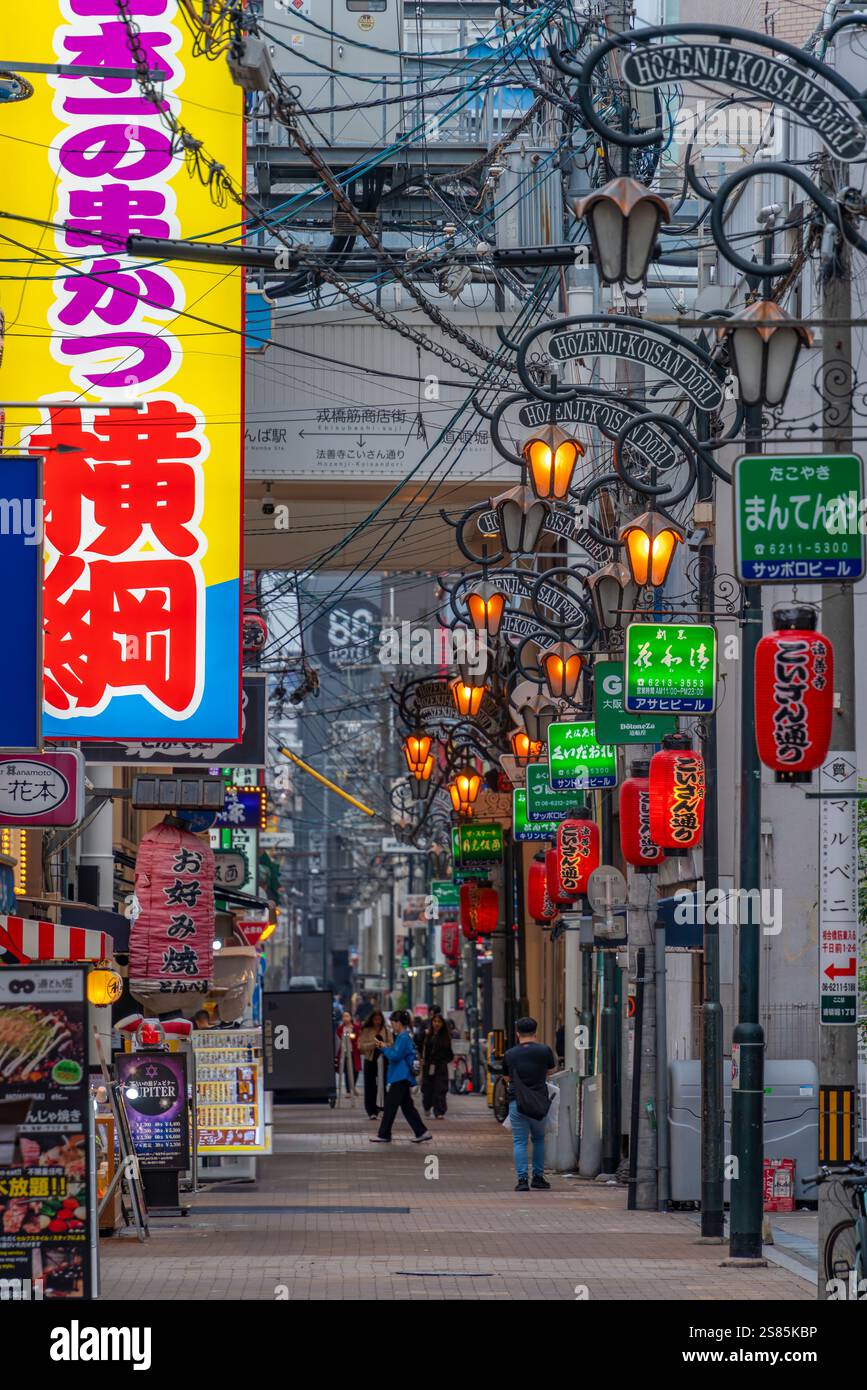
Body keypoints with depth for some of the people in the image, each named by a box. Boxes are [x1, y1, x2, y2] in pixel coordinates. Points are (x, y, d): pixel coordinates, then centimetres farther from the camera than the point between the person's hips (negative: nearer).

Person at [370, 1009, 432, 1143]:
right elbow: (396, 1054, 20)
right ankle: (421, 1132, 10)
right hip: (402, 1077, 10)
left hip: (400, 1078, -10)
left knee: (390, 1106, -3)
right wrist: (382, 1047, 9)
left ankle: (384, 1135, 2)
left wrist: (383, 1047, -7)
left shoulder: (403, 1038, -17)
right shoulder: (403, 1036, 15)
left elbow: (395, 1056, -21)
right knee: (407, 1106, 11)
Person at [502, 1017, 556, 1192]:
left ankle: (522, 1179, -8)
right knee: (539, 1139, 18)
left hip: (516, 1103, 0)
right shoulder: (544, 1051, -4)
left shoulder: (510, 1054, 2)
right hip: (539, 1103, 0)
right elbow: (551, 1068, 15)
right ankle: (538, 1177, 18)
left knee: (520, 1142, 2)